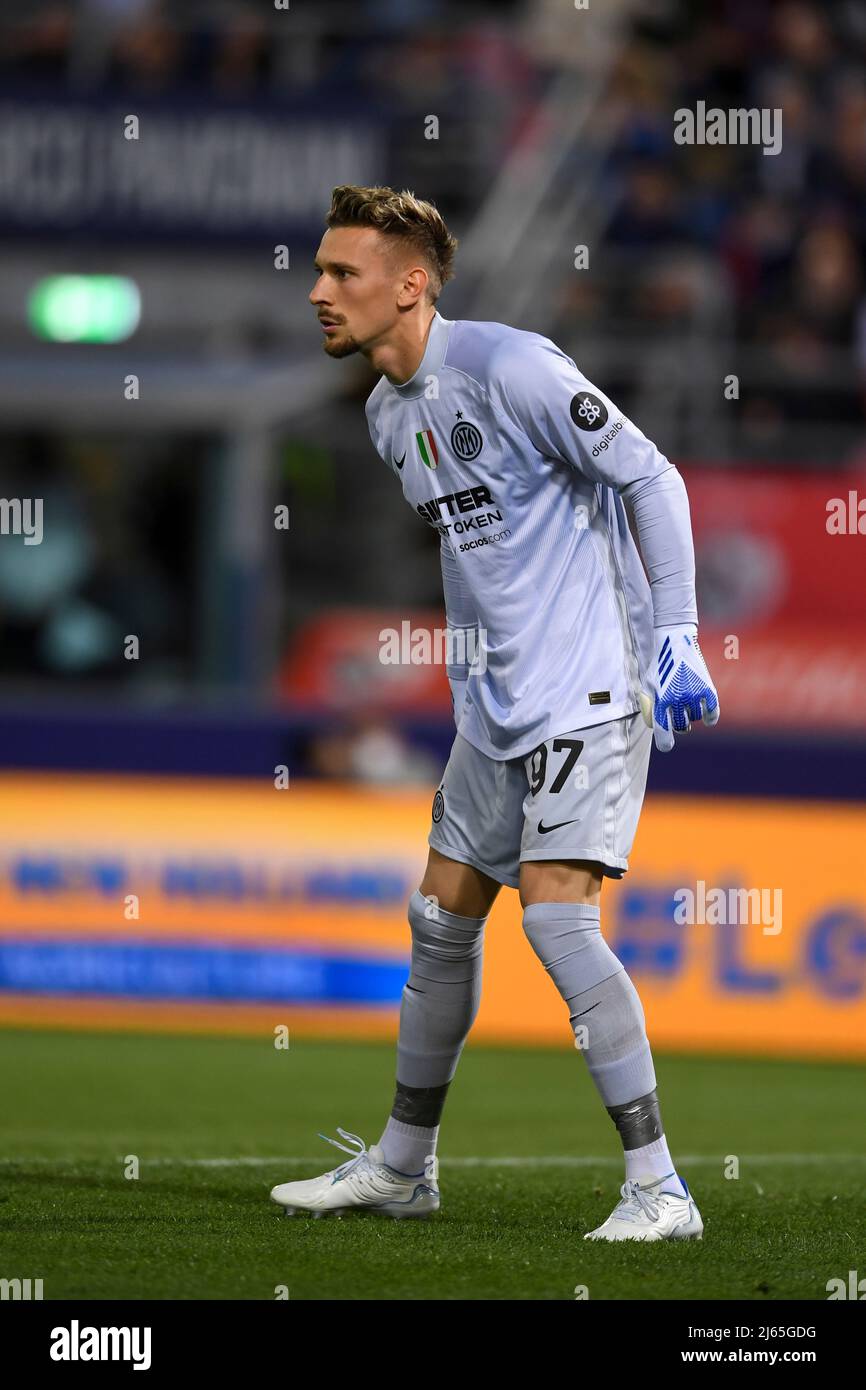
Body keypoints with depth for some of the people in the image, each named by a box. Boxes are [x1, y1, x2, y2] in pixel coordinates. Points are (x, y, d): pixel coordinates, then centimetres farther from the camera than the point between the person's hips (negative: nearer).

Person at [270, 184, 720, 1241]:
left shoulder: (508, 367, -17)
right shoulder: (389, 414, 10)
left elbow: (649, 478, -14)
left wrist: (675, 635, -16)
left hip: (588, 695, -9)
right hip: (493, 706, 9)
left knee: (557, 915, -18)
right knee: (440, 922, 12)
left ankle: (659, 1190, -14)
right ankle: (402, 1165, 27)